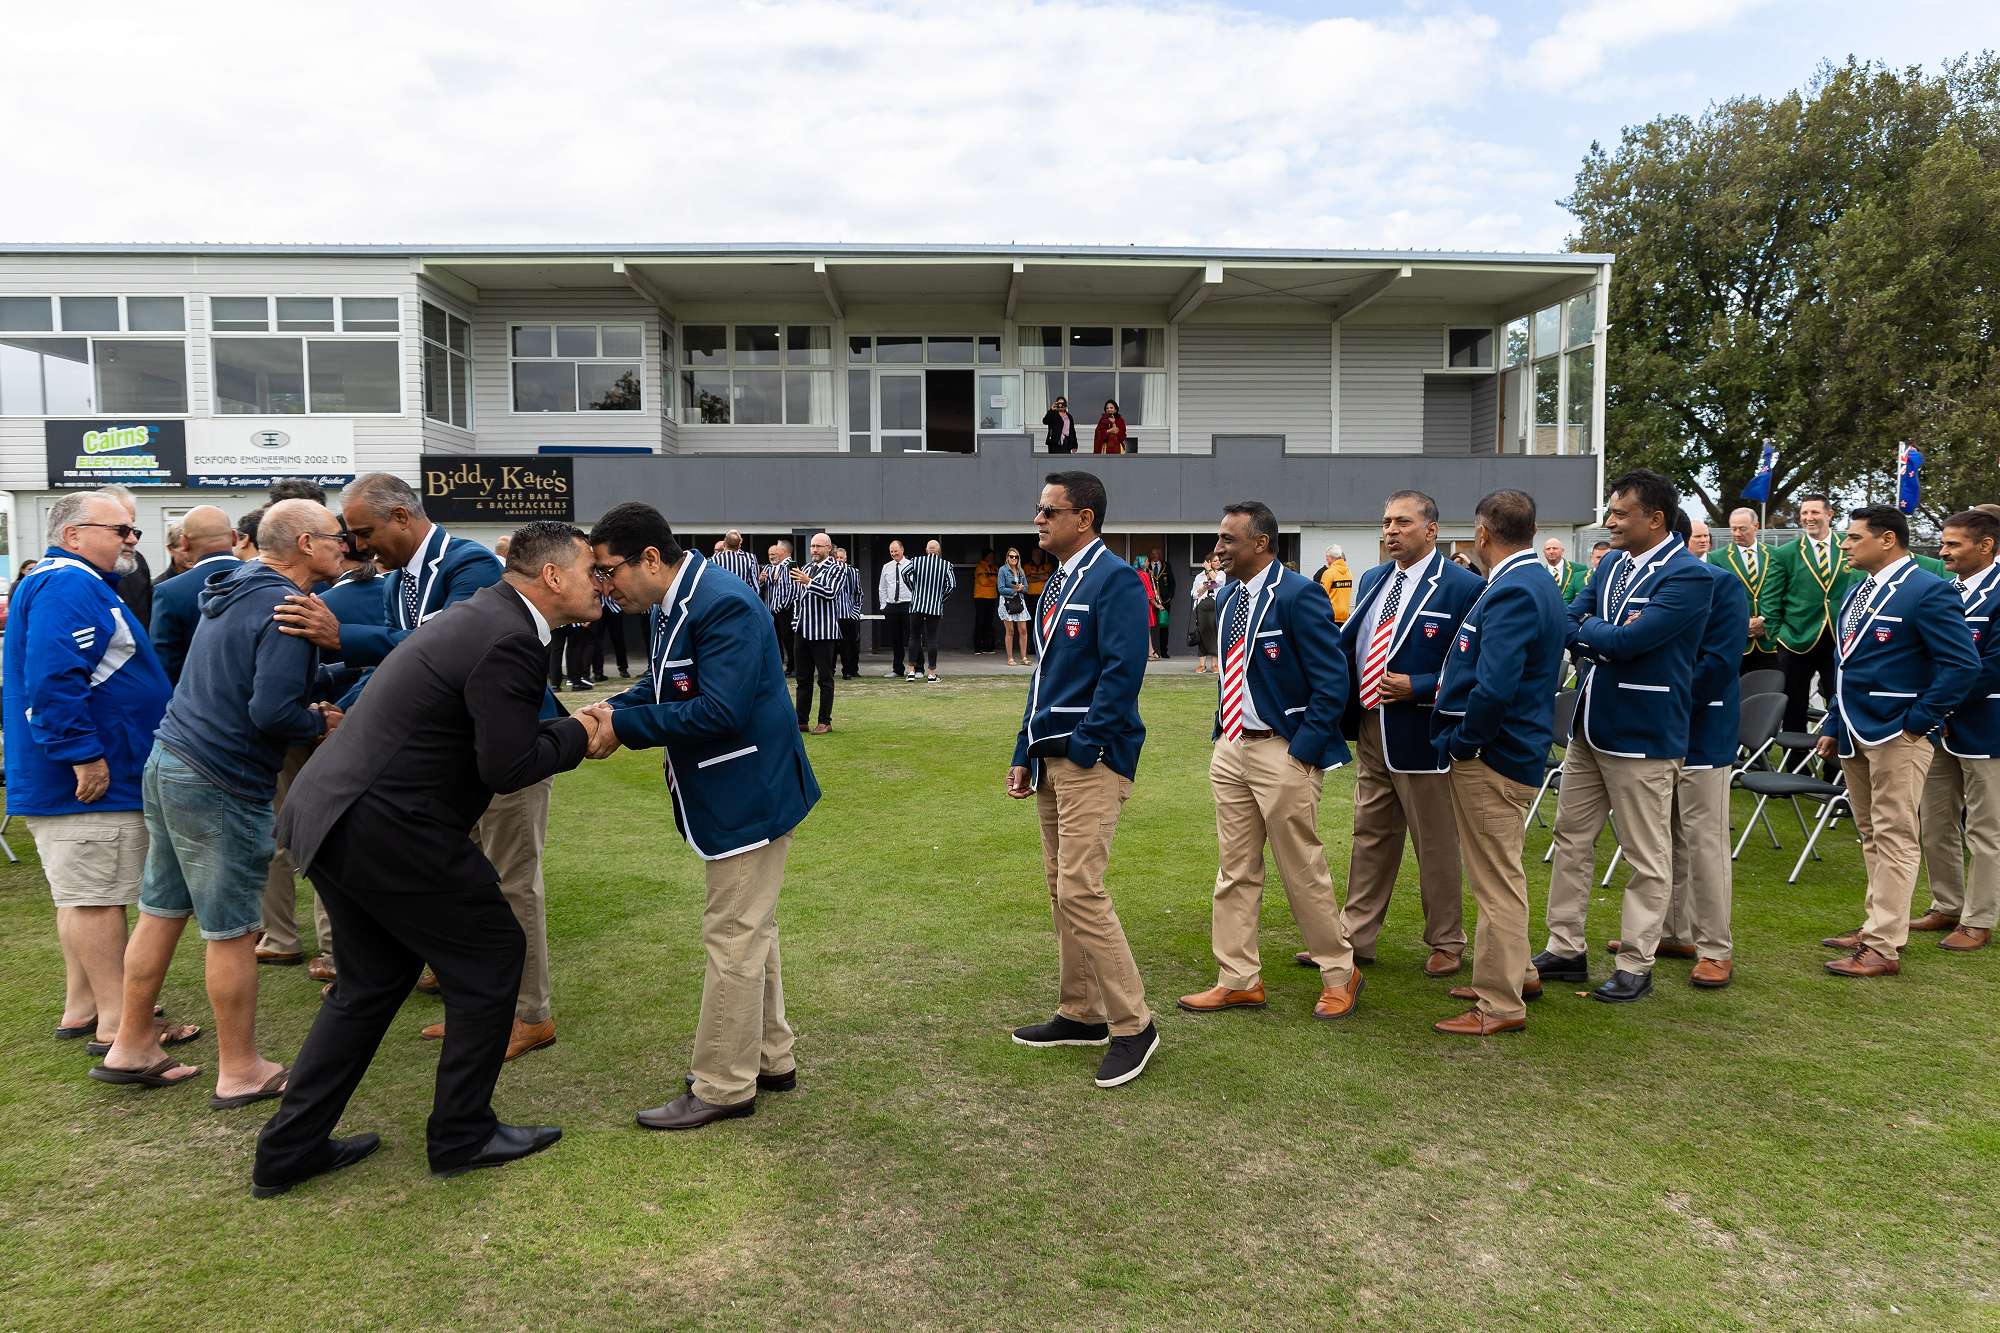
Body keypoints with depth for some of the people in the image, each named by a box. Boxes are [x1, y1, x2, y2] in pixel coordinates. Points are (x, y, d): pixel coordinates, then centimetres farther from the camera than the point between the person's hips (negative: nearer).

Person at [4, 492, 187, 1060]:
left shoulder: (80, 586, 20)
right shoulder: (67, 587, -16)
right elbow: (52, 678, -27)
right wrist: (85, 755, -25)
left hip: (87, 777, 11)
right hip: (88, 779, -11)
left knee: (83, 895, 16)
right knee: (96, 897, -5)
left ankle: (81, 1007, 26)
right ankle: (117, 1023, 1)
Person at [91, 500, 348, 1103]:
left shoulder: (237, 589, 11)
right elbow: (272, 711, -26)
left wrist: (306, 710, 11)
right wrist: (321, 722, -7)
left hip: (168, 759, 9)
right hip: (219, 782, -9)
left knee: (162, 910, 18)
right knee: (231, 930, 1)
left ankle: (132, 1048, 30)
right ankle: (241, 1072, 13)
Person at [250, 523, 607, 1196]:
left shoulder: (478, 615, 13)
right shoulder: (509, 640, -18)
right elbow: (507, 767, -21)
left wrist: (567, 728, 12)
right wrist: (578, 734, -7)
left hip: (328, 814, 10)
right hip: (389, 830, -10)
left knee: (373, 977, 21)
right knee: (492, 953, 6)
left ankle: (289, 1150, 28)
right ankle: (462, 1134, 19)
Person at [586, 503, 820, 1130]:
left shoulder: (722, 606, -24)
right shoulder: (667, 610, 8)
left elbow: (719, 711, -30)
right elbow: (661, 688, 13)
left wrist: (624, 725, -23)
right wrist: (610, 710, -7)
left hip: (750, 796, -11)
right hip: (728, 797, 11)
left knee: (732, 937, 0)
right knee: (749, 931, 20)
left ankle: (723, 1087, 13)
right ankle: (770, 1059, 34)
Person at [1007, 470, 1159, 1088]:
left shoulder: (1115, 579, -11)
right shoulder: (1056, 584, 17)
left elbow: (1122, 671, -19)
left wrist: (1082, 747, -19)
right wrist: (1026, 754, 15)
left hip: (1091, 759, -9)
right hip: (1052, 759, 9)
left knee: (1080, 891, -12)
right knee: (1061, 890, 13)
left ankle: (1132, 1025, 1)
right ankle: (1080, 1013, 25)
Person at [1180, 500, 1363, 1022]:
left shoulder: (1298, 596, -15)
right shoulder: (1229, 598, 10)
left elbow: (1332, 681, -17)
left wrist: (1302, 752, -18)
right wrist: (1221, 735, 13)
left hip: (1283, 752, -8)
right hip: (1231, 747, 8)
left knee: (1303, 871, 4)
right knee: (1235, 870, 11)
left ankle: (1339, 973, 23)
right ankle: (1238, 980, 22)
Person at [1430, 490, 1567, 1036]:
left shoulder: (1512, 592, -22)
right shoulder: (1532, 583, 12)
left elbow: (1495, 688, -30)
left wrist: (1460, 741, -17)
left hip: (1490, 757, -10)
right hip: (1508, 752, 10)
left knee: (1496, 879, 0)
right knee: (1499, 872, 23)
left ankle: (1500, 1004, 12)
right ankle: (1514, 972, 38)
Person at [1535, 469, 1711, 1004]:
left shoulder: (1688, 576, -16)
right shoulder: (1611, 564, 9)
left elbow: (1625, 641, -24)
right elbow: (1568, 625, 5)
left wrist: (1589, 628, -5)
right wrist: (1606, 635, -13)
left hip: (1642, 735, -8)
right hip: (1589, 726, 8)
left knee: (1647, 857, 5)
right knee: (1571, 839, 14)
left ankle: (1635, 966, 16)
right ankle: (1566, 950, 25)